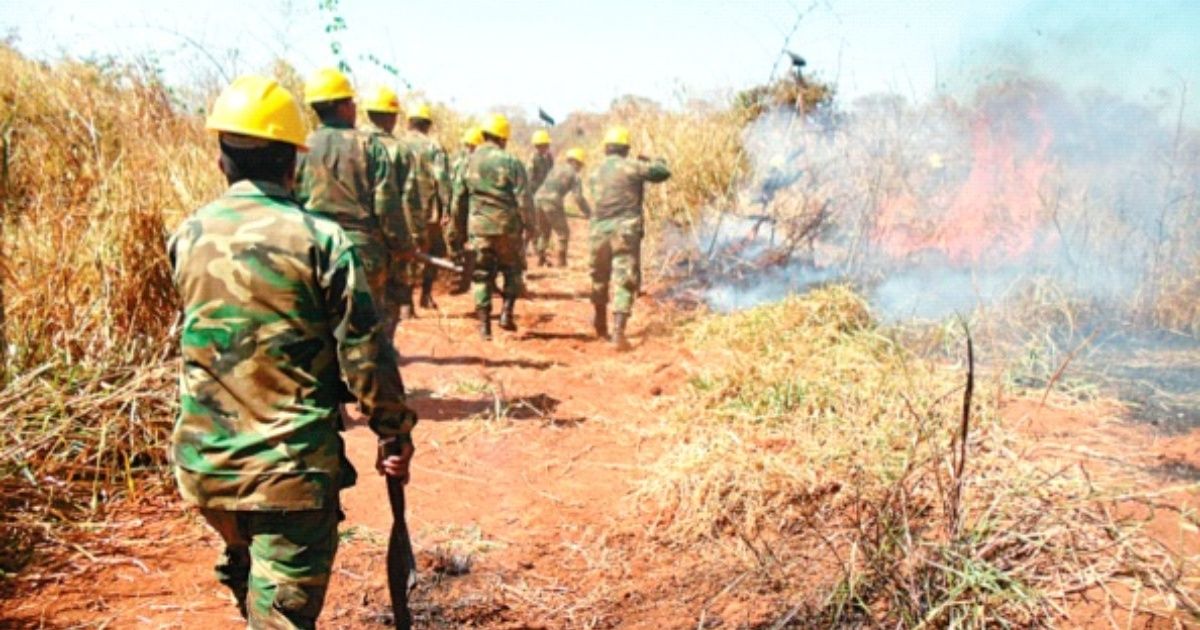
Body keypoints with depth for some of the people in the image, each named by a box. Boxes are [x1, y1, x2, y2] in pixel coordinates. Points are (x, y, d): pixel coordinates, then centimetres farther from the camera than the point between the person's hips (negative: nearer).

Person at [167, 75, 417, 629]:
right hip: (292, 466, -5)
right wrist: (394, 435, -1)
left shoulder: (187, 236, 1)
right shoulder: (321, 239, -14)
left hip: (204, 463, 6)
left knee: (245, 573, 29)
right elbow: (363, 354, -13)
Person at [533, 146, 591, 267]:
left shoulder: (556, 167, 22)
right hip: (552, 202, -6)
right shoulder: (575, 176, 5)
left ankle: (541, 257, 25)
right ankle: (561, 262, 8)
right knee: (563, 233, 9)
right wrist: (589, 213, 6)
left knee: (544, 231, 24)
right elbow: (578, 198, -4)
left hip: (538, 198, 6)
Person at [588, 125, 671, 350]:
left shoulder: (595, 173, 10)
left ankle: (601, 323, 40)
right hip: (626, 231, -5)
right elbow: (663, 172, 1)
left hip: (599, 231, 5)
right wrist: (652, 161, 22)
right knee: (625, 282, -5)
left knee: (600, 278, 21)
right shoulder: (631, 166, -4)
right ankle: (618, 333, -16)